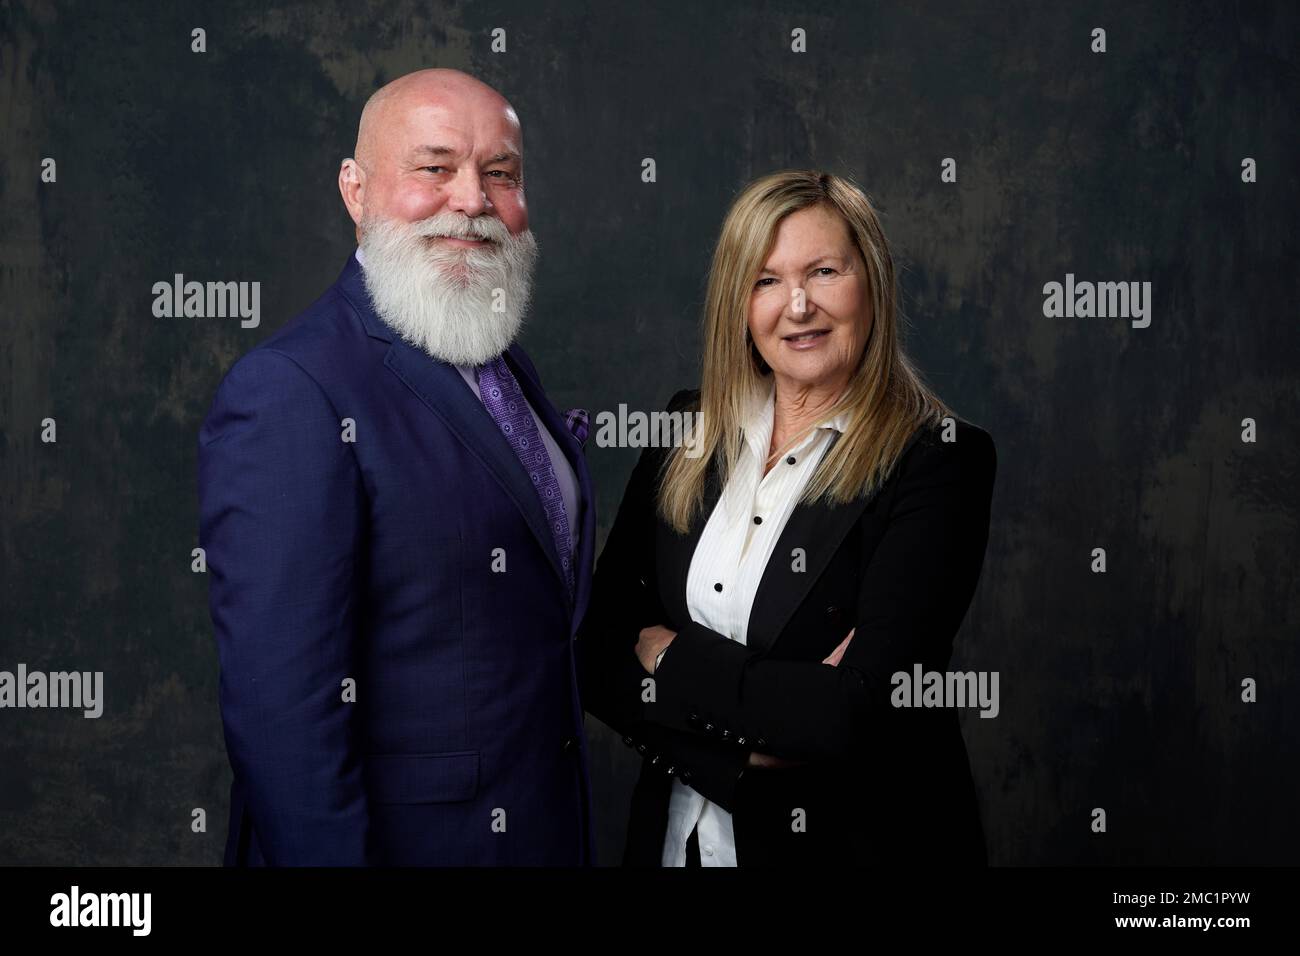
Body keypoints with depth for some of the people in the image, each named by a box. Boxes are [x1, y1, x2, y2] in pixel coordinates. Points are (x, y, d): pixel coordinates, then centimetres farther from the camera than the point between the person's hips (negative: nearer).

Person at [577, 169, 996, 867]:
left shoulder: (939, 458, -16)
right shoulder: (688, 431, -1)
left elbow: (864, 710, -24)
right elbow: (599, 653, -5)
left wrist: (674, 661, -13)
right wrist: (744, 748, -20)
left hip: (859, 837, -4)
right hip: (678, 832, 4)